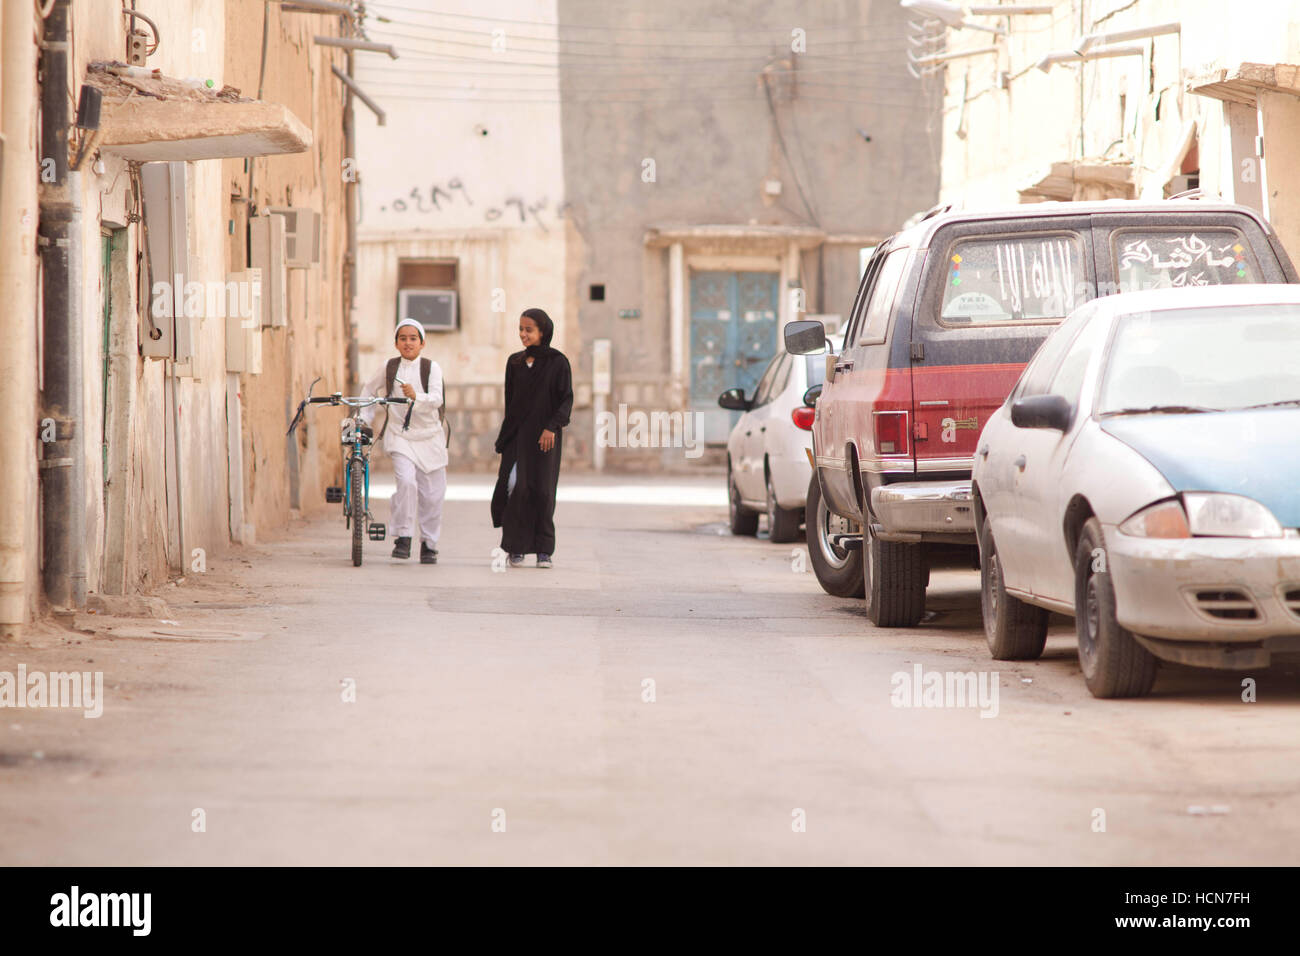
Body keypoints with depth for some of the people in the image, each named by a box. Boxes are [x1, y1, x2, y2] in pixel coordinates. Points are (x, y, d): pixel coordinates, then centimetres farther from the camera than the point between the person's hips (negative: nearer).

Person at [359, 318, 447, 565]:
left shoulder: (431, 367, -5)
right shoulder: (389, 367, 2)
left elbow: (437, 399, -19)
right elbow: (370, 390, 19)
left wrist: (416, 397, -37)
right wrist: (364, 419, 13)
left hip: (429, 436, 0)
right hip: (399, 435, 0)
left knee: (432, 493, 3)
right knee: (406, 480, -22)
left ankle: (429, 544, 20)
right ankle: (403, 537, -13)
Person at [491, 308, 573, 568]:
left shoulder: (557, 362, -1)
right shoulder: (514, 363, 11)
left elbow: (566, 399, -5)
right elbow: (510, 401, 16)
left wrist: (552, 427, -18)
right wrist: (504, 437, 14)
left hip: (545, 435, -3)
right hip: (517, 435, 3)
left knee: (542, 491, -5)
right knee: (515, 486, -11)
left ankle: (544, 550, 3)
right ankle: (516, 548, -4)